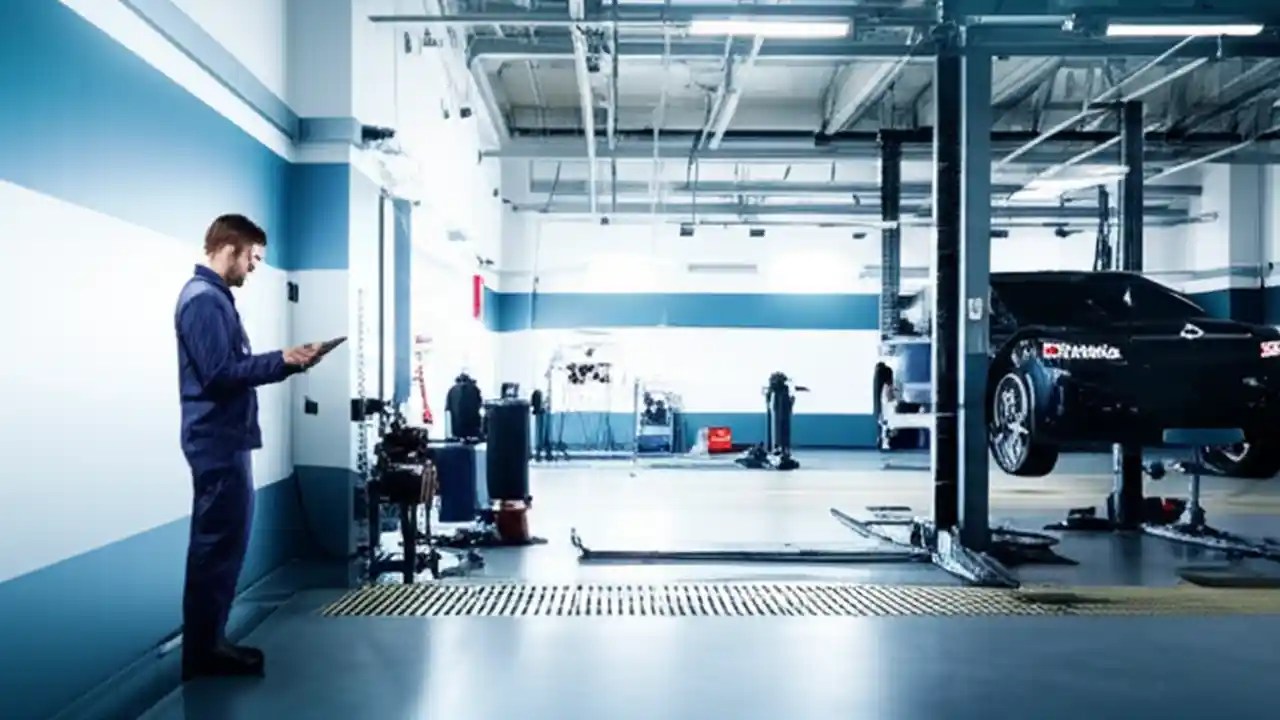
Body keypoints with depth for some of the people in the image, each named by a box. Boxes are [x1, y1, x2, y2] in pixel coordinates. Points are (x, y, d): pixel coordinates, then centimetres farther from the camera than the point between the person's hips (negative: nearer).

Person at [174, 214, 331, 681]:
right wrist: (283, 361, -16)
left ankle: (209, 643, 22)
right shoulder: (203, 299, -14)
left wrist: (285, 361, 6)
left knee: (222, 543, 14)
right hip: (217, 440, -11)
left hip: (226, 438, 11)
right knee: (217, 545, -4)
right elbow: (220, 373, -21)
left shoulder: (215, 297, 17)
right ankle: (203, 653, 4)